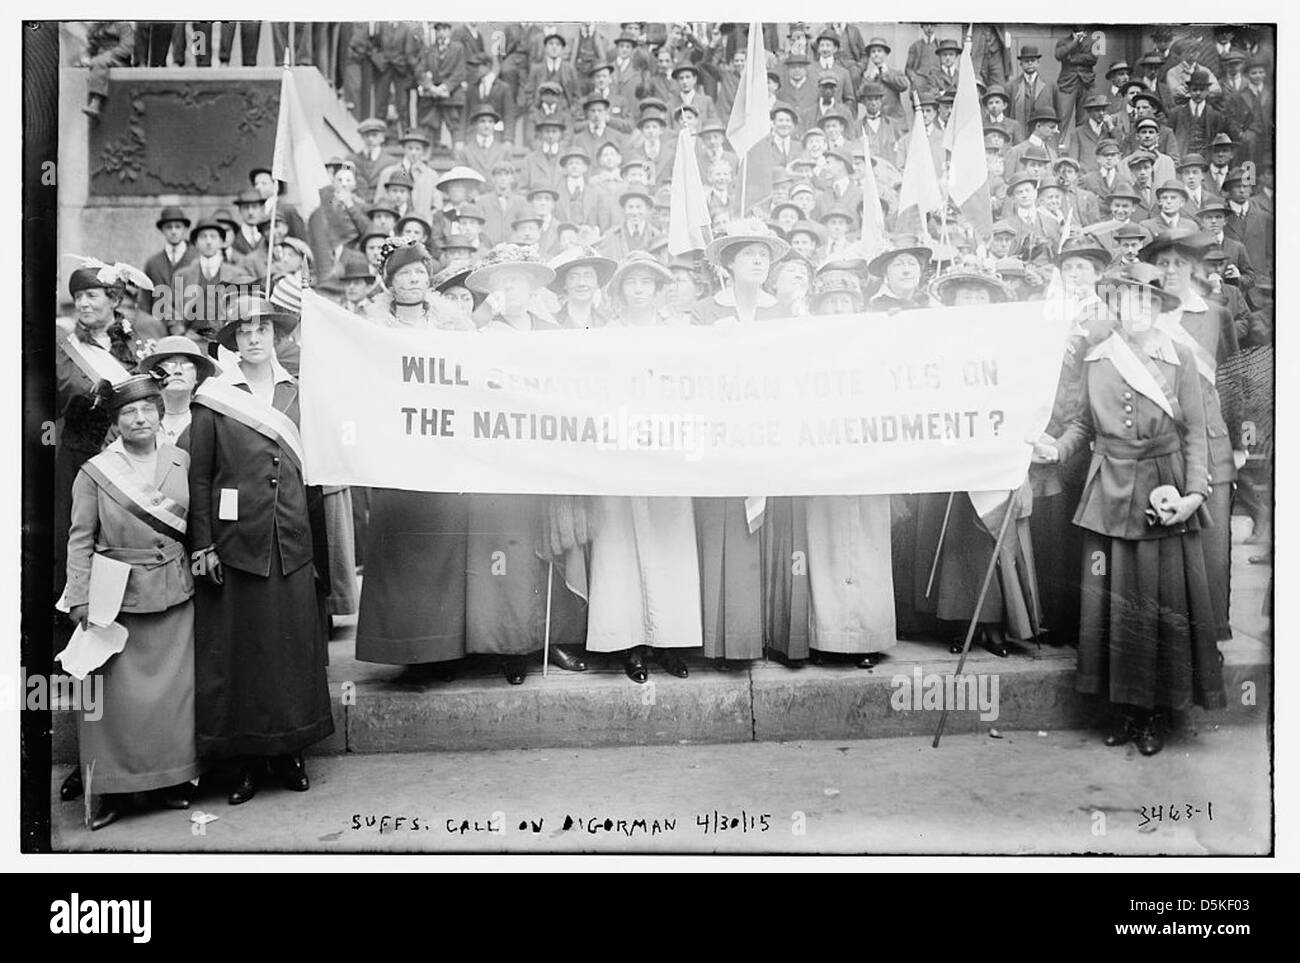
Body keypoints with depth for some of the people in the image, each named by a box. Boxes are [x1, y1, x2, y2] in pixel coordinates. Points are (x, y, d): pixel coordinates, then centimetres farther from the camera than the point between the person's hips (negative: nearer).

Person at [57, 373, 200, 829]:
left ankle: (170, 778, 22)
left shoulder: (182, 461, 4)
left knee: (174, 687, 7)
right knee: (115, 693, 2)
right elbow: (80, 539, -2)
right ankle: (113, 789, 16)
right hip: (118, 595, -2)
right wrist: (80, 600, -7)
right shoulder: (95, 471, -3)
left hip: (174, 593, 2)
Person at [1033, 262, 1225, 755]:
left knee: (1164, 597, 2)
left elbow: (1195, 431, -2)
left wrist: (1194, 491, -10)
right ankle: (1123, 708, 17)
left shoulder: (1179, 358, -2)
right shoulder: (1096, 360, 4)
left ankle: (1156, 714, 14)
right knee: (1113, 598, 4)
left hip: (1164, 492, -2)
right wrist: (1057, 449, -6)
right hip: (1111, 496, 2)